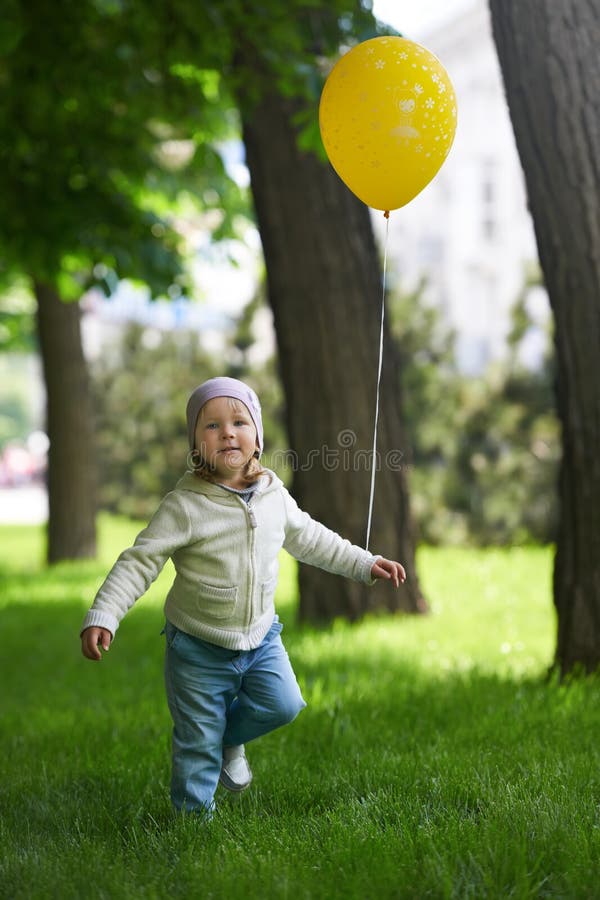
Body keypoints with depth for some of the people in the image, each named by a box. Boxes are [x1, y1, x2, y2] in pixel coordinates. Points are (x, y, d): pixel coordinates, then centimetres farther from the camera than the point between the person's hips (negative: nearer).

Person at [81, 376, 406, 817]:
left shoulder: (274, 496, -2)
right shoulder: (184, 505, -18)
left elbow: (309, 538, 15)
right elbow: (140, 562, -18)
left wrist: (365, 564, 17)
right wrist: (102, 618, -28)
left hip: (260, 637, 4)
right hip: (198, 648, -4)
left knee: (283, 705, -11)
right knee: (198, 746, 3)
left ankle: (229, 740, 19)